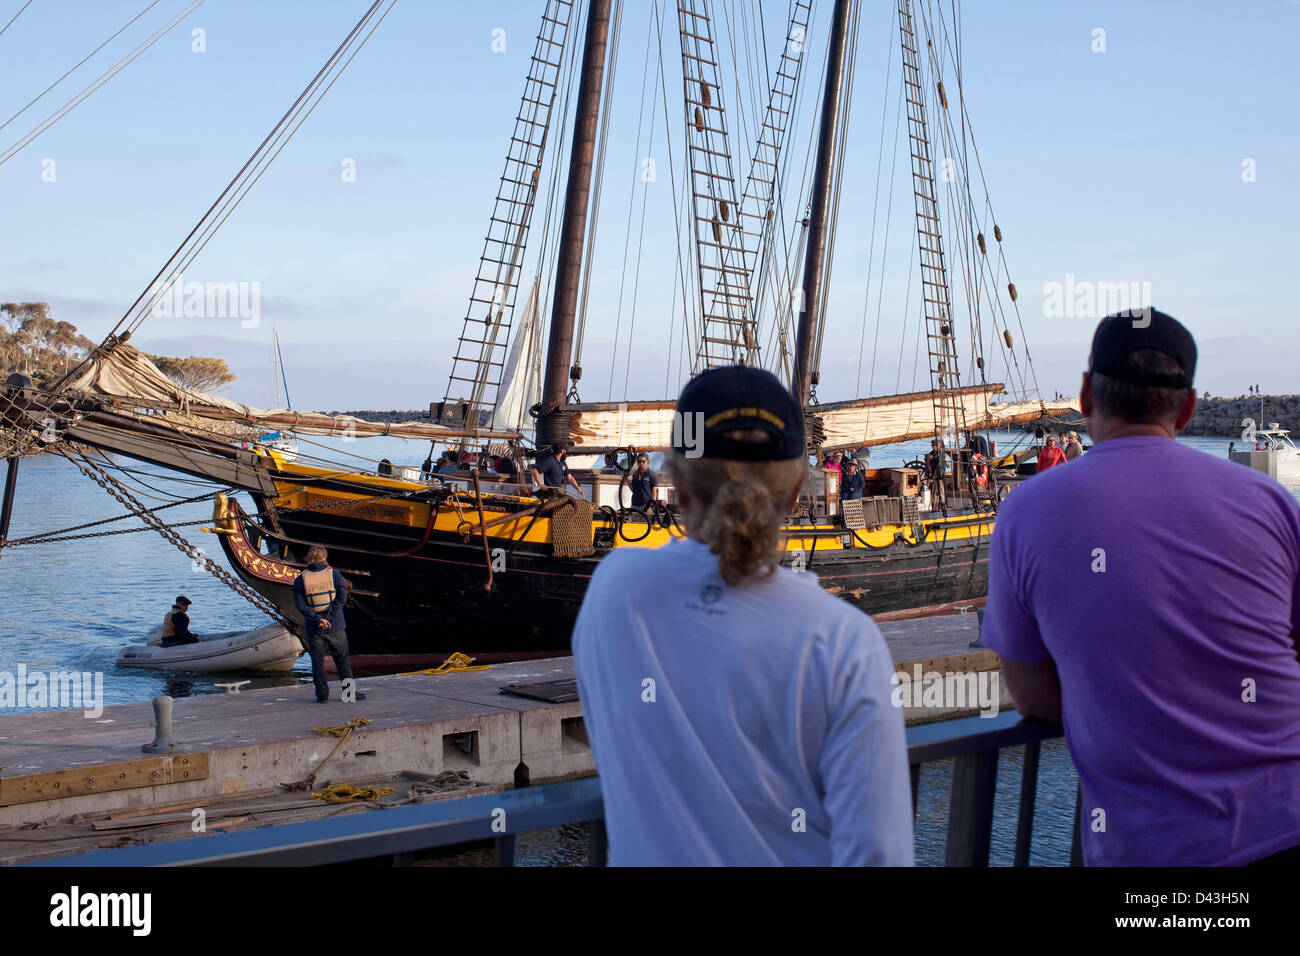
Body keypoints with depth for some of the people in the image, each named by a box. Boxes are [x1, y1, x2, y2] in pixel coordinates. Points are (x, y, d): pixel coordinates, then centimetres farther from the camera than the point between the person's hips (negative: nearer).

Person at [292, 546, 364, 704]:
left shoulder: (300, 580, 0)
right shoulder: (334, 574, 0)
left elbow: (300, 605, -9)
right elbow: (342, 597, -9)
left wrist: (317, 619, -13)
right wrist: (328, 617, -12)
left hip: (314, 629, 0)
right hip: (335, 626, 0)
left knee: (317, 661, 7)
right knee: (342, 659, 8)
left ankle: (322, 695, 6)